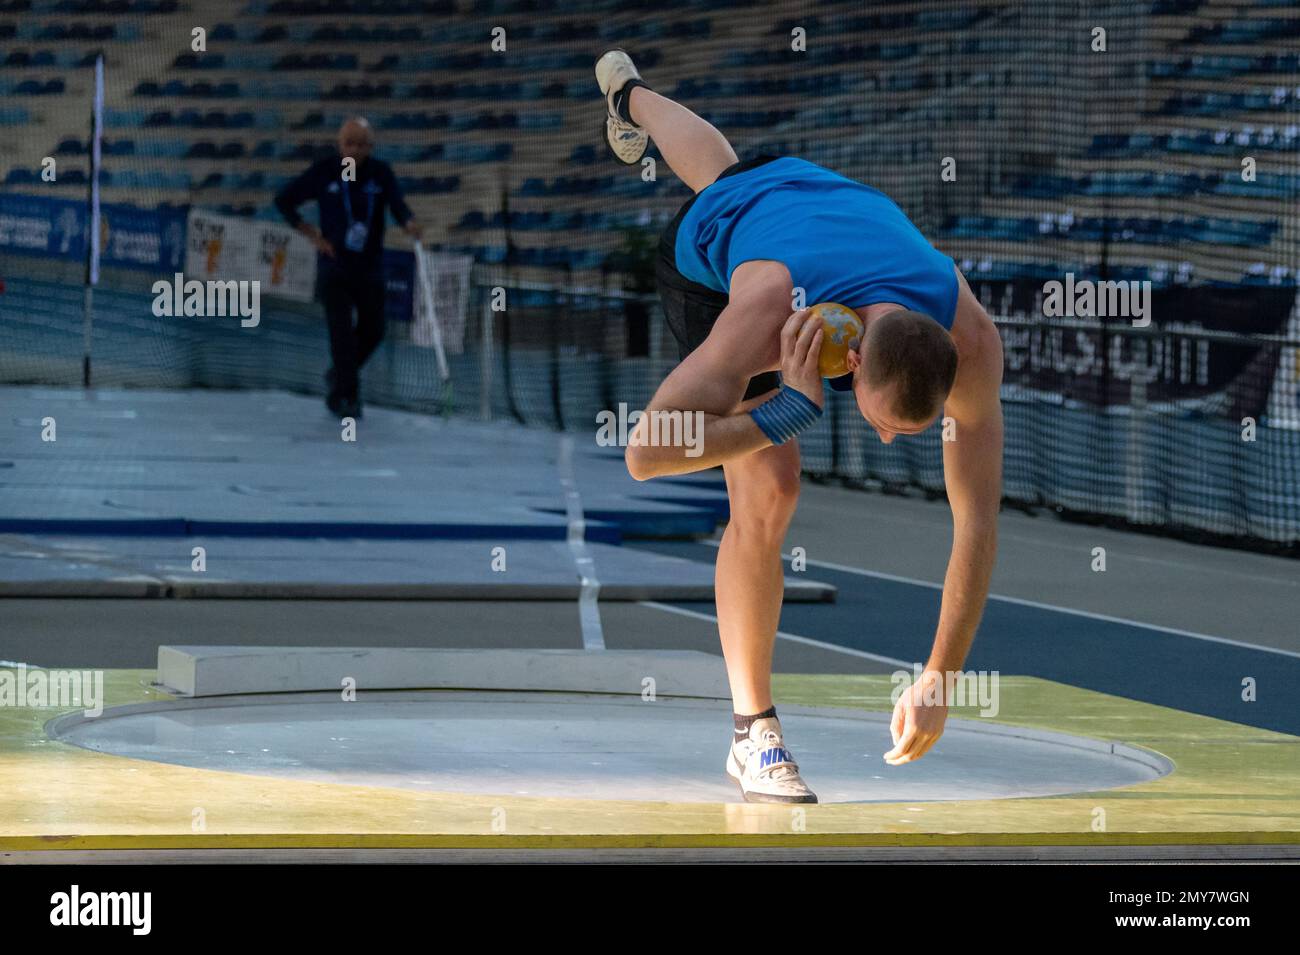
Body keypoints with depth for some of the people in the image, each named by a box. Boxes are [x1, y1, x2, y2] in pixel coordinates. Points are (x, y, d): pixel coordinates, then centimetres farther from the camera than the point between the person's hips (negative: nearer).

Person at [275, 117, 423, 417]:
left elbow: (397, 204, -17)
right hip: (334, 265, -3)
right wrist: (312, 234, -4)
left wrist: (409, 223, -40)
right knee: (341, 327, -13)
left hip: (370, 266, 3)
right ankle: (347, 393, -7)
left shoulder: (381, 173, -1)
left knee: (373, 330, 8)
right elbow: (284, 200, 4)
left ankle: (339, 376, 32)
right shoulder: (324, 172, -4)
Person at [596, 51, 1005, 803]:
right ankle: (753, 733, -7)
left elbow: (979, 521, -35)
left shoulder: (972, 343, -42)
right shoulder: (769, 315, -50)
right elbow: (646, 454, -53)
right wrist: (791, 410, -55)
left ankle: (631, 94, 76)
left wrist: (942, 678, -36)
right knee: (767, 494, -19)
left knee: (722, 167, 41)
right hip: (711, 240, -4)